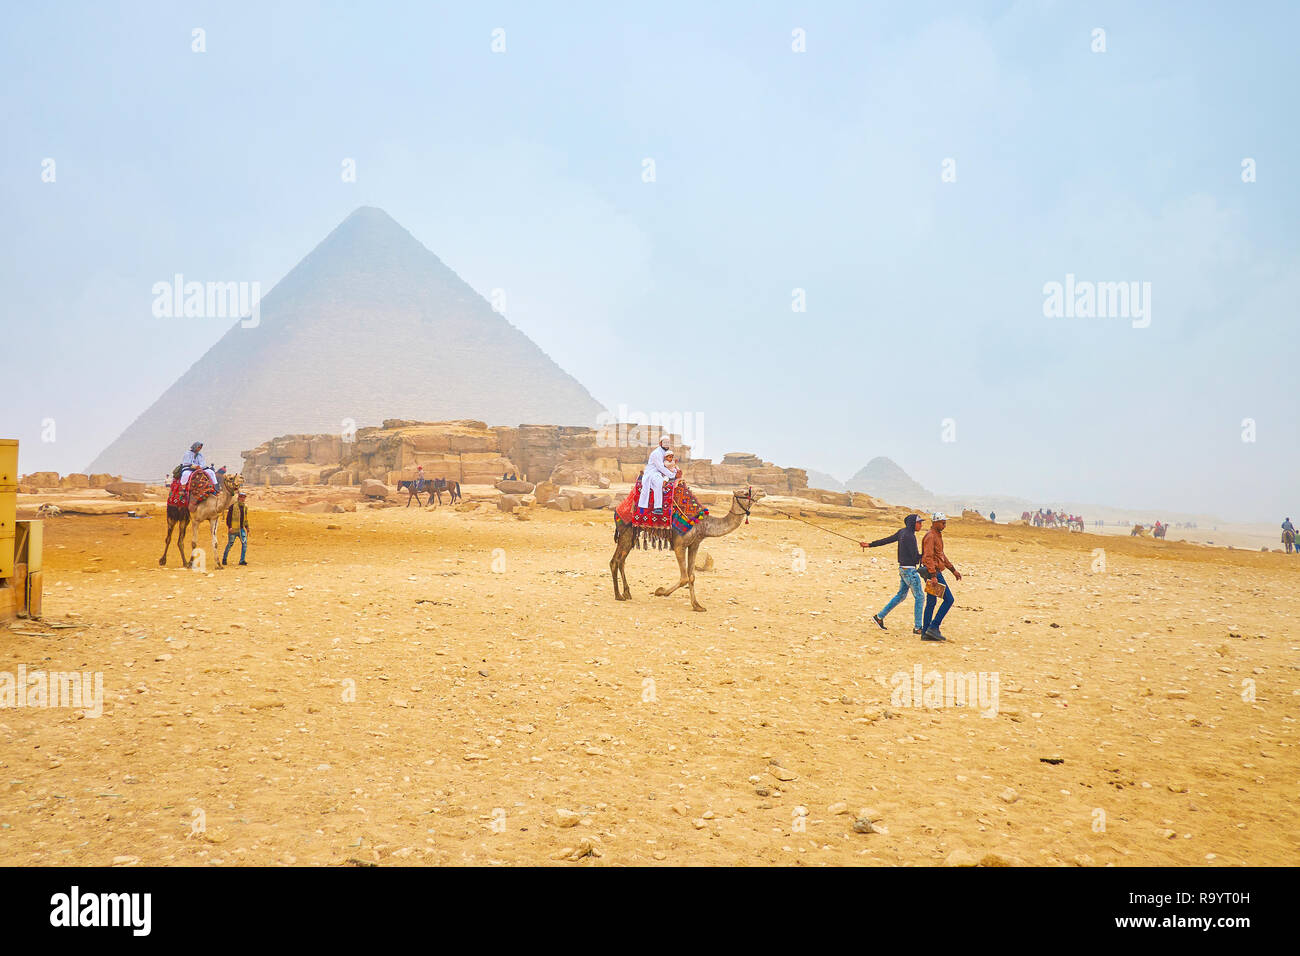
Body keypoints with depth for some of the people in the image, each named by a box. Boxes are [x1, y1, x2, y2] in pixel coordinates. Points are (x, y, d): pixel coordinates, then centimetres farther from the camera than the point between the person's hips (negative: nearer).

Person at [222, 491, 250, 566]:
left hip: (241, 528, 5)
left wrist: (247, 528, 20)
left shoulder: (245, 507, 13)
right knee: (230, 544, 4)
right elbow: (229, 516, -9)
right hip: (233, 529, -5)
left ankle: (242, 560, -6)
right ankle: (224, 559, 22)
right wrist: (229, 526, -17)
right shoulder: (233, 505, -7)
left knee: (244, 542, -9)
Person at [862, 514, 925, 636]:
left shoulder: (902, 532, 7)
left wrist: (870, 544, 23)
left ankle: (879, 617, 21)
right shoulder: (909, 536, -20)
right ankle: (917, 627, 1)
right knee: (919, 597, -2)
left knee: (901, 595, 17)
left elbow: (886, 540, 14)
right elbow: (915, 557, -20)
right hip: (909, 570, -9)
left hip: (903, 569, 9)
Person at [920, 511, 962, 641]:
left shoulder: (937, 535, 18)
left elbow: (941, 555, 26)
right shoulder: (930, 536, -14)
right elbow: (928, 557, -22)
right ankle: (934, 627, -8)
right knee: (948, 599, -8)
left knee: (931, 602, 9)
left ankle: (925, 633, 11)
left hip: (934, 573, 10)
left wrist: (953, 570, 24)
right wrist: (933, 576, -28)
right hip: (933, 572, -10)